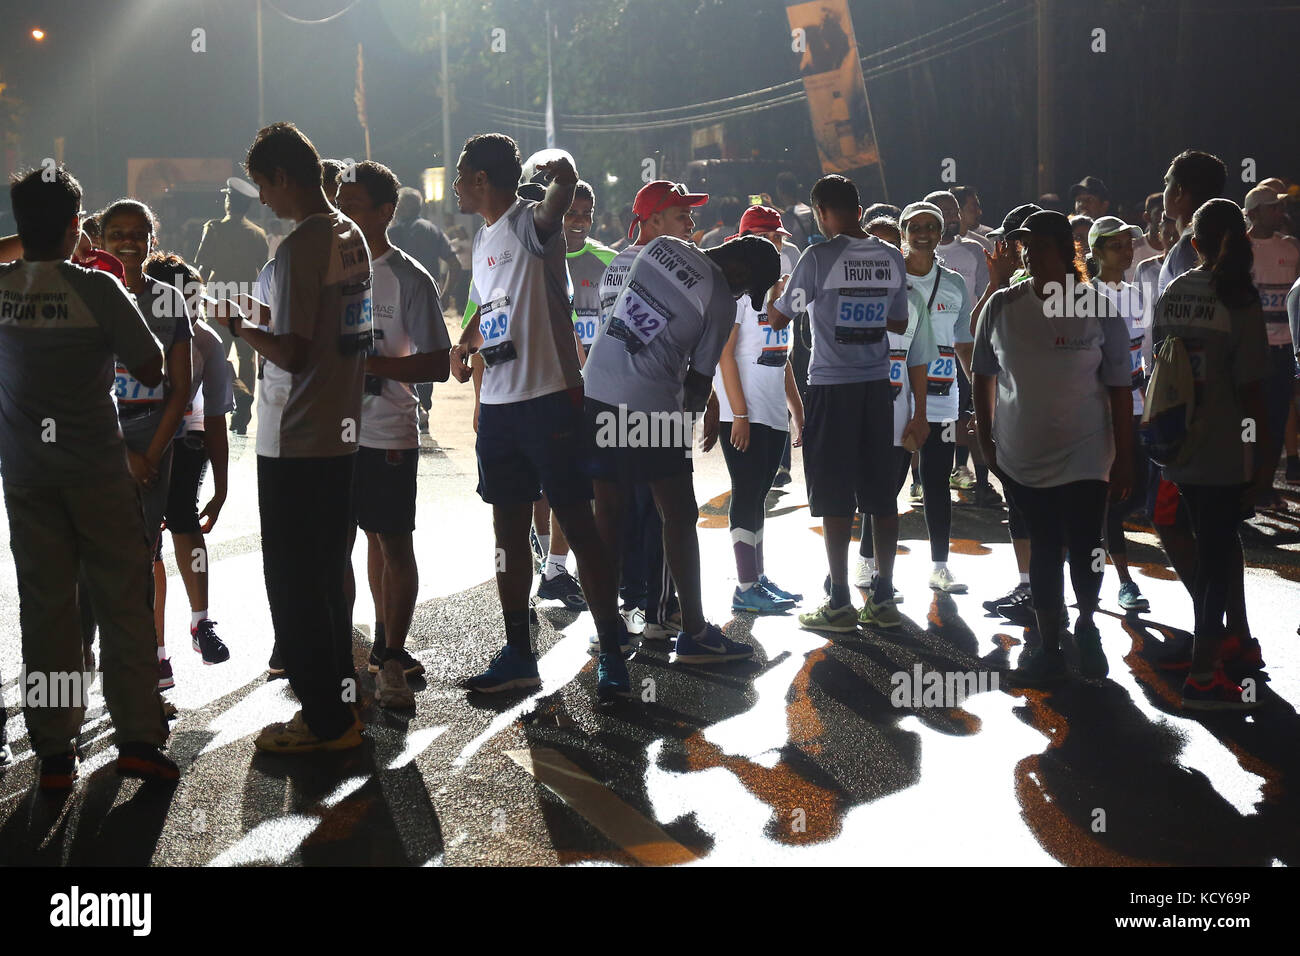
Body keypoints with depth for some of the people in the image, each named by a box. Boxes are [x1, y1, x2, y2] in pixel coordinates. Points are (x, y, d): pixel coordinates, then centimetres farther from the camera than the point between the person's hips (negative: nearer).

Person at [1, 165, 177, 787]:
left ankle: (54, 753, 10)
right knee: (123, 601, 5)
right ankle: (138, 739, 5)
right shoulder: (97, 290, -12)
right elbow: (152, 371, -7)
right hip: (97, 467, -3)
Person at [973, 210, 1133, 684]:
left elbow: (1119, 388, -4)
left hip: (1083, 458, -2)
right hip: (1021, 456, 2)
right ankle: (1048, 644, 21)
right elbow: (984, 377, 8)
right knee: (1042, 552, 9)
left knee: (1084, 551, 2)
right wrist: (985, 439, 7)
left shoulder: (1099, 311, -7)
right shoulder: (1002, 306, -1)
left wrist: (1124, 456, -4)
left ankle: (1086, 627, 30)